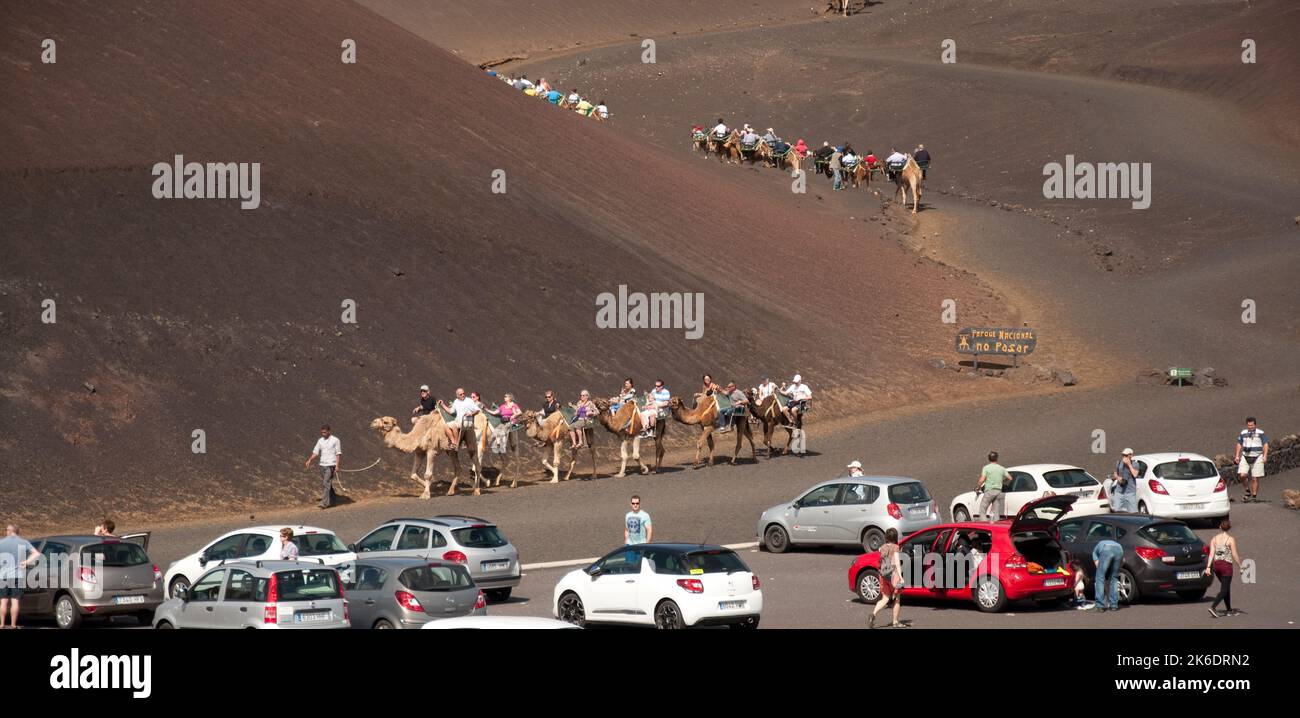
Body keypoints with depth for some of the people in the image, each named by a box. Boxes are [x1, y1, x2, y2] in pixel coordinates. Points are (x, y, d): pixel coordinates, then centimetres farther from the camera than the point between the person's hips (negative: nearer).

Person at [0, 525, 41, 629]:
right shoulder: (23, 542, 4)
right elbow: (37, 554, -5)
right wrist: (27, 562, -7)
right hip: (18, 575, 0)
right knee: (15, 601, 1)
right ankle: (13, 625, -1)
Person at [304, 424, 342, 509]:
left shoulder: (335, 440, -4)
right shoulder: (320, 440, 11)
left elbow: (338, 454, -5)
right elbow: (315, 452, 9)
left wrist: (337, 466, -11)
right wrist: (309, 460, -7)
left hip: (331, 465, -6)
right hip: (322, 464, 6)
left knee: (327, 484, -14)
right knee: (326, 484, 13)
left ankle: (324, 503, -16)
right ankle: (333, 500, 29)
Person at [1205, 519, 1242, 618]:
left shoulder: (1214, 539, 5)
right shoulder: (1231, 539, -9)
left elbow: (1211, 553, -1)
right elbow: (1235, 555, -10)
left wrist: (1208, 567, -4)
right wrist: (1240, 566, -1)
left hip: (1216, 565, 6)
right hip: (1226, 565, -6)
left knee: (1227, 587, 20)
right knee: (1224, 590, -4)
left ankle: (1229, 610, 24)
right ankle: (1213, 607, -22)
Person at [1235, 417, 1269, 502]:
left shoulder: (1260, 433, -1)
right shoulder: (1243, 433, 9)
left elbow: (1265, 444, -1)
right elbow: (1239, 444, 17)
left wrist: (1265, 456, -12)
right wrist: (1237, 456, 10)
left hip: (1257, 458, -2)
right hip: (1245, 457, 2)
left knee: (1255, 479, -2)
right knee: (1242, 475, -14)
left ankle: (1254, 495, 7)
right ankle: (1247, 490, 9)